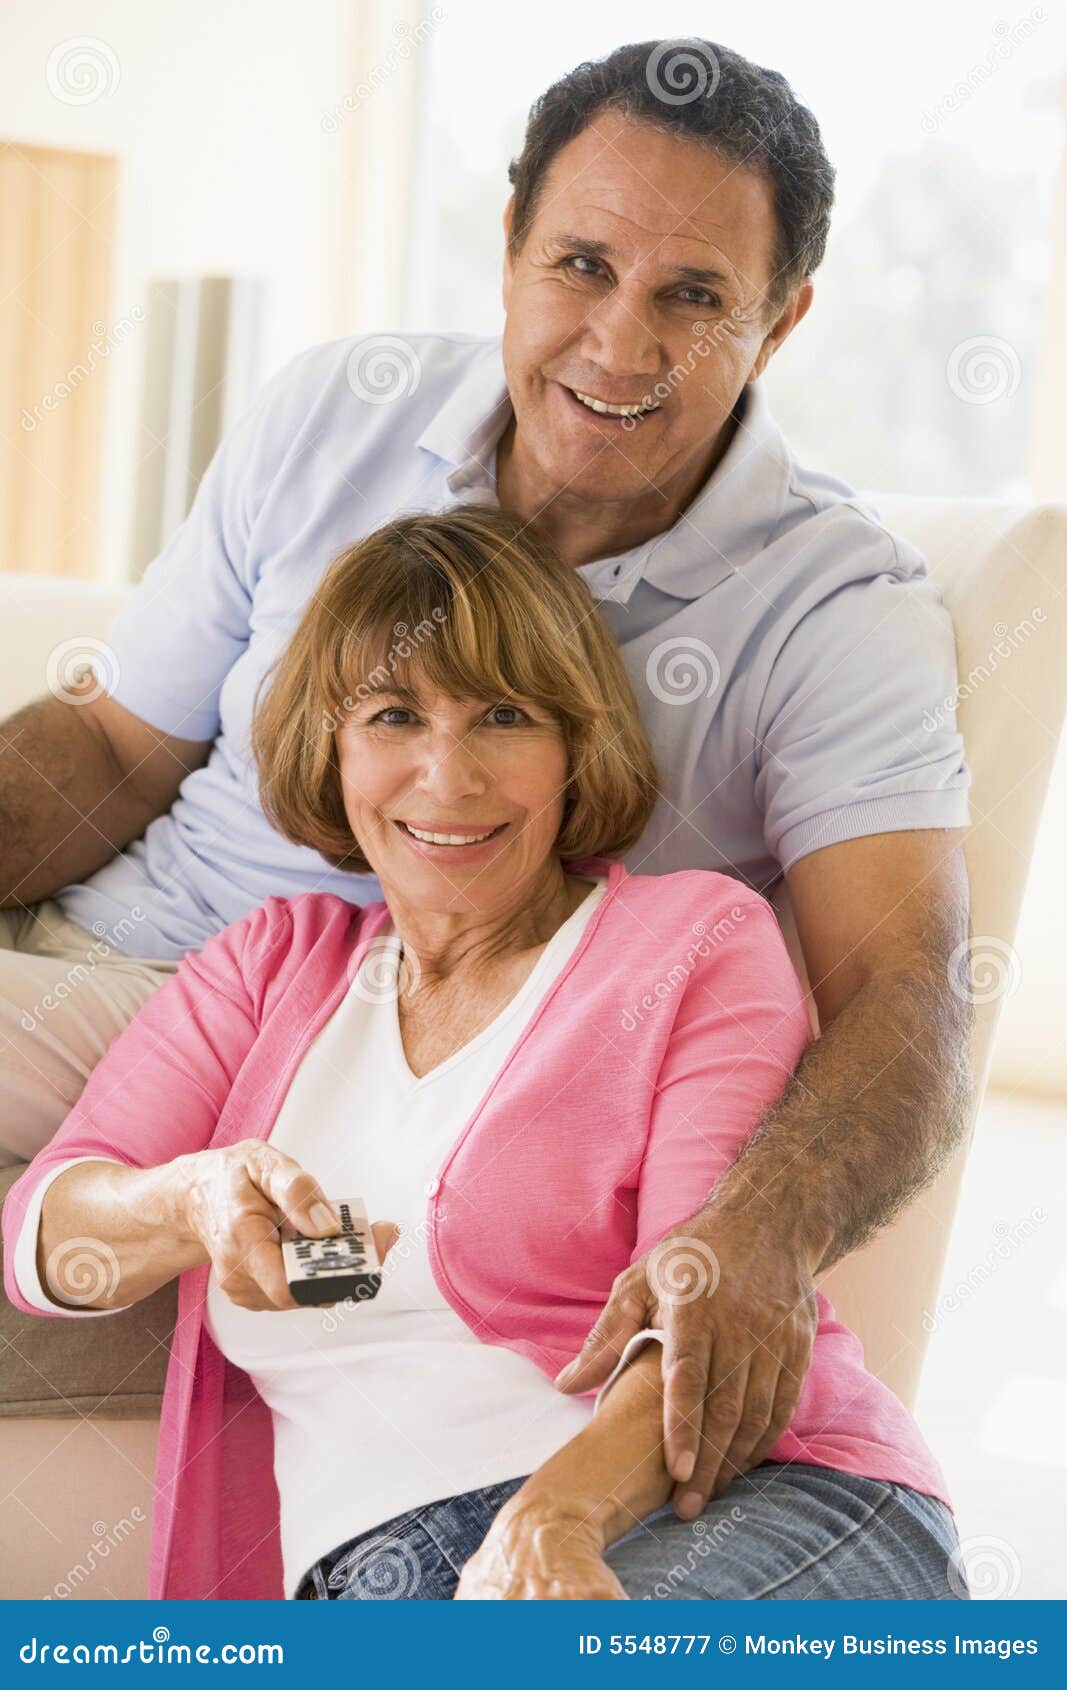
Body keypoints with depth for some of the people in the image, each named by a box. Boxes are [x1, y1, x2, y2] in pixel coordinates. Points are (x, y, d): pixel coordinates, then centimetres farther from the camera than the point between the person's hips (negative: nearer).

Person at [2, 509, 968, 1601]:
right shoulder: (275, 960, 21)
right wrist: (196, 1200, -15)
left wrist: (564, 1510, -27)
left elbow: (709, 1310, -6)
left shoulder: (697, 939, 8)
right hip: (376, 1553, 3)